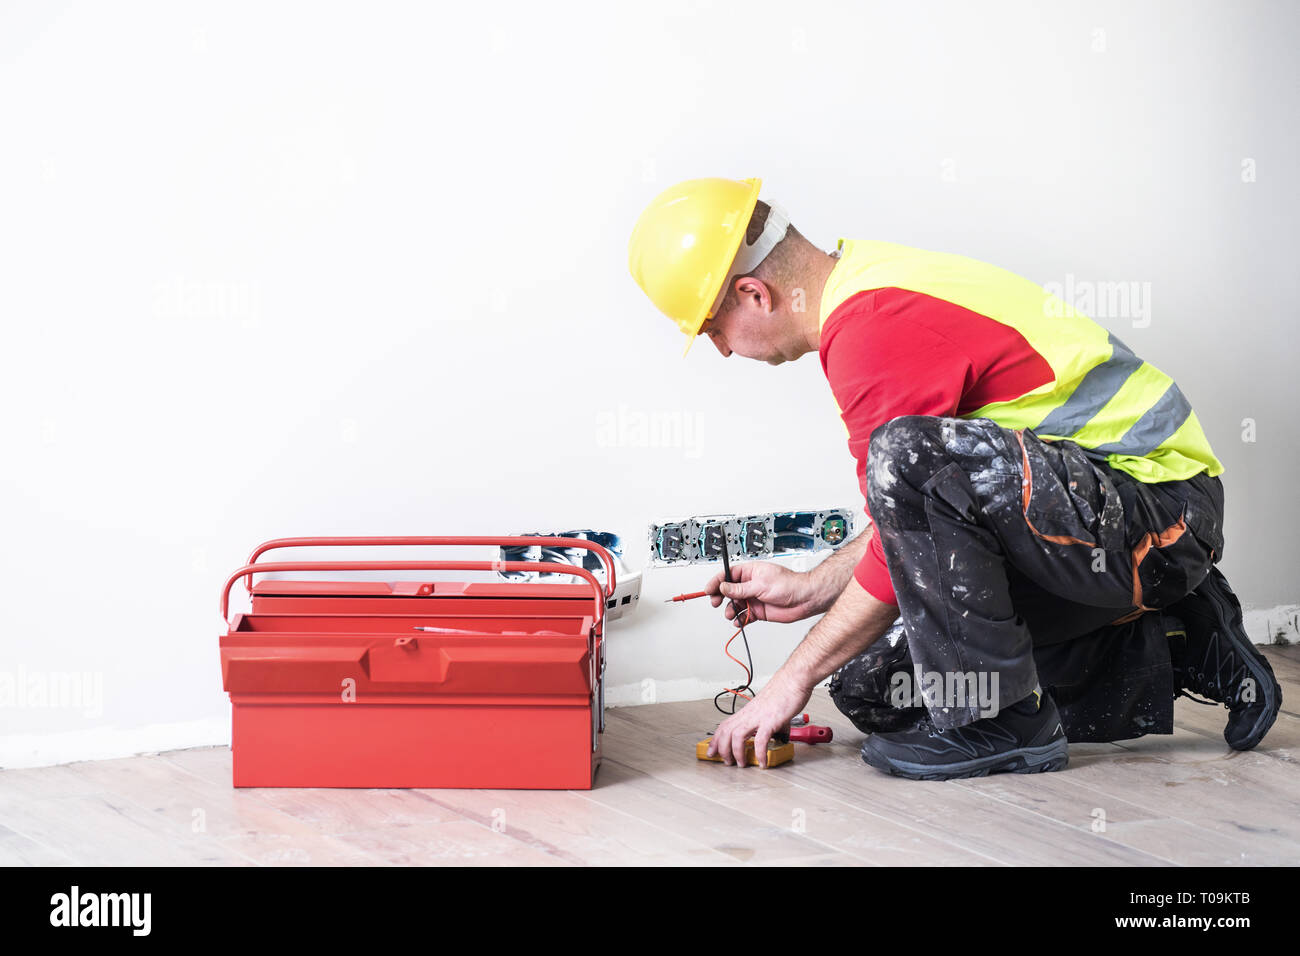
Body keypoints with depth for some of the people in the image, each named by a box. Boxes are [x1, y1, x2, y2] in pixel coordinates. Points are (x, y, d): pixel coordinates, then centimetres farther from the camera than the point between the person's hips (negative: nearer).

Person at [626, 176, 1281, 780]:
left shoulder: (875, 332, -21)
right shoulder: (873, 281, 12)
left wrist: (793, 680, -8)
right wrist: (811, 590, 16)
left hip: (1160, 513, -11)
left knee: (911, 456, -32)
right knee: (871, 685, 7)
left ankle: (1002, 723, -15)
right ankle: (1167, 654, 14)